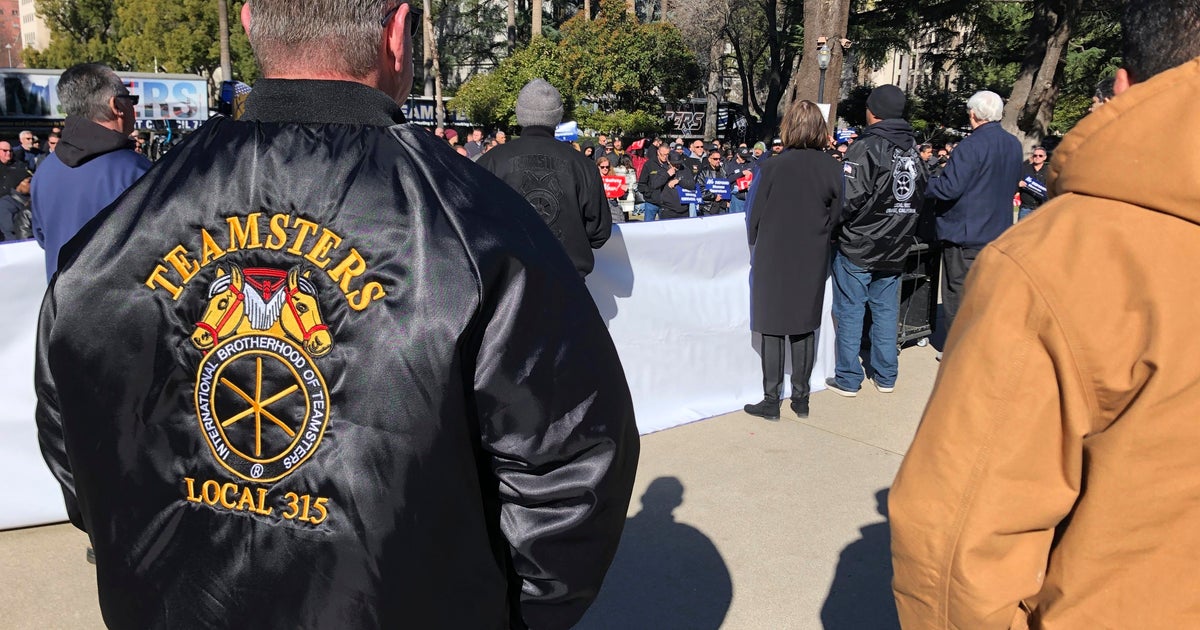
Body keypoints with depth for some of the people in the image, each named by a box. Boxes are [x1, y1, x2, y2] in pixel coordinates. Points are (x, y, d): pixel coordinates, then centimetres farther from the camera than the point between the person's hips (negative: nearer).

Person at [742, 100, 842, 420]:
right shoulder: (833, 169, -5)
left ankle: (771, 401, 10)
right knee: (805, 327, 13)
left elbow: (754, 217, -7)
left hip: (773, 261, -3)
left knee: (772, 328, 5)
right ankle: (801, 397, 20)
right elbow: (837, 217, 2)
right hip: (813, 262, 3)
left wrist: (756, 250, 9)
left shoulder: (772, 167, -14)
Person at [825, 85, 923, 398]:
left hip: (857, 247, -6)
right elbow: (921, 198, 11)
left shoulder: (866, 148, -15)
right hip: (896, 248, 6)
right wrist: (901, 229, 17)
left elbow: (849, 200, -20)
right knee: (886, 310, 14)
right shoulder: (913, 149, 6)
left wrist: (833, 228, -4)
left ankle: (848, 379, 10)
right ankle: (885, 376, 22)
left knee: (851, 311, 3)